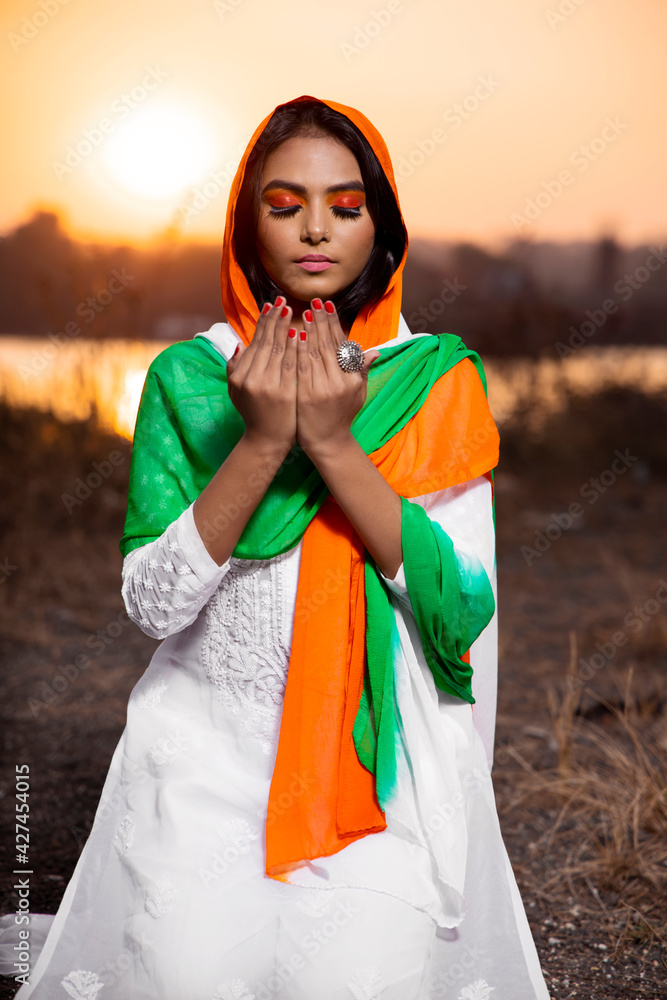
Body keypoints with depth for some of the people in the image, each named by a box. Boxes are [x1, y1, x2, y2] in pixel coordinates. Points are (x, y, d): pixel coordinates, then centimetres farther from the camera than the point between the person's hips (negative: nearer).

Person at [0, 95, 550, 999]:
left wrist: (335, 443, -18)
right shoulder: (187, 376, 1)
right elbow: (151, 602, -7)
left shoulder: (436, 379, 0)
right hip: (208, 749, 1)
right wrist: (261, 442, -18)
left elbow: (464, 608, -10)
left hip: (379, 761, 0)